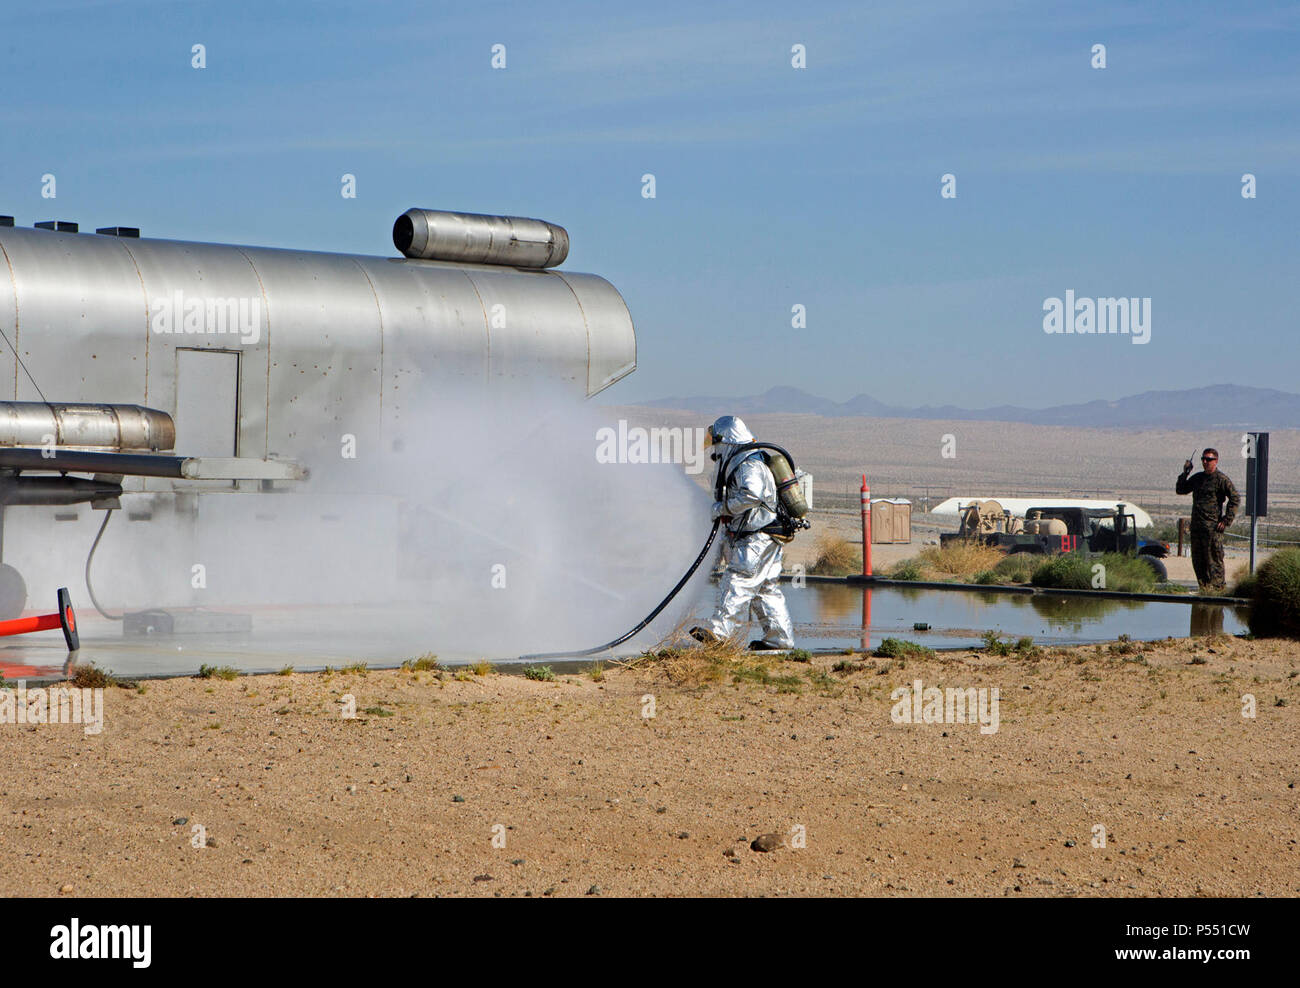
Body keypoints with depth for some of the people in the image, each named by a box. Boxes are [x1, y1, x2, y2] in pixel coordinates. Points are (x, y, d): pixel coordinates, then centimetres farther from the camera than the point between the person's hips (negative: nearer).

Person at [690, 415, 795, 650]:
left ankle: (718, 630, -21)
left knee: (737, 580, -15)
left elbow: (751, 494, -31)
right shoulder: (738, 464, 20)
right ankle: (780, 637, 13)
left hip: (757, 538, -10)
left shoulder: (749, 466, -14)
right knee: (766, 587, 11)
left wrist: (723, 508, -20)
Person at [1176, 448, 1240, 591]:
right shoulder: (1197, 478, 16)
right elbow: (1180, 490, 23)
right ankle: (1204, 588, 15)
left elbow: (1235, 499, -8)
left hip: (1213, 526, -7)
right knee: (1198, 560, 9)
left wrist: (1226, 520, -13)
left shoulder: (1221, 479, -6)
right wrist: (1185, 474, 8)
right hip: (1196, 525, 7)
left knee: (1214, 560, -7)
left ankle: (1217, 589, -5)